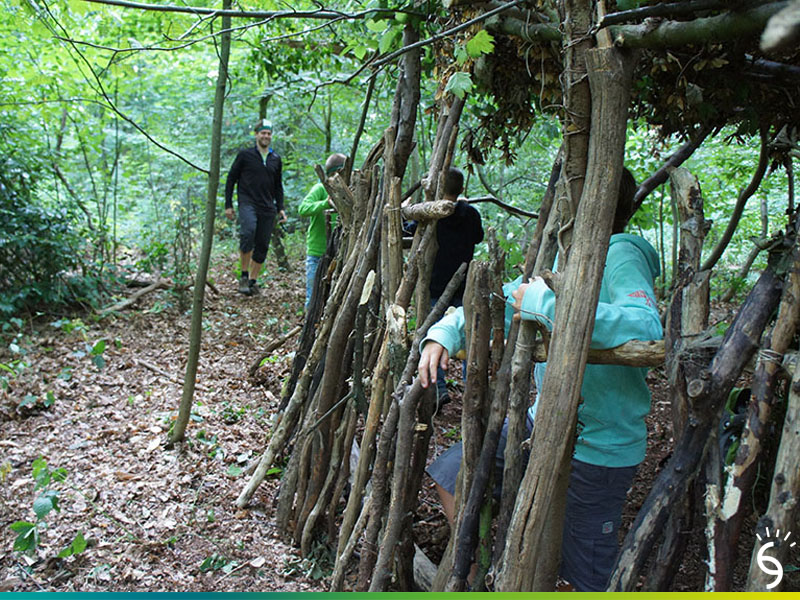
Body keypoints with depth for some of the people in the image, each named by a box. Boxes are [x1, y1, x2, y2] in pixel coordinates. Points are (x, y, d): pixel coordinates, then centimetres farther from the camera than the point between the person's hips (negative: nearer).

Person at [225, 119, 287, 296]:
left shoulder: (276, 159, 14)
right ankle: (244, 275, -17)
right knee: (248, 232, -30)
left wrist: (280, 208, 13)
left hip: (268, 208, 4)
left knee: (262, 246, 3)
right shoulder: (245, 155, 3)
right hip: (248, 203, -4)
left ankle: (253, 281, 17)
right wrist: (228, 205, 1)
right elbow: (231, 179, 6)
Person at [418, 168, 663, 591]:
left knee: (586, 575, 6)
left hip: (597, 442, -8)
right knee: (454, 477, 10)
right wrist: (443, 334, -3)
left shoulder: (621, 255, -18)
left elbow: (647, 329, -36)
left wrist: (549, 304, -33)